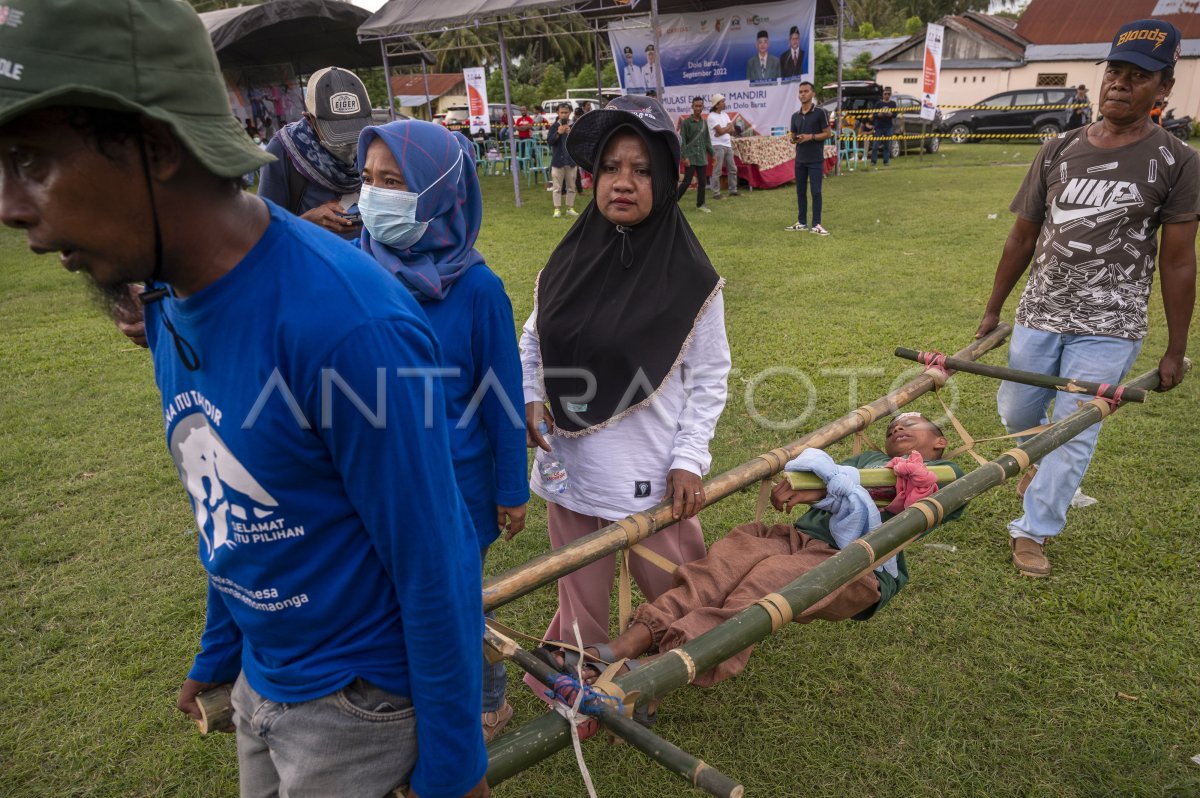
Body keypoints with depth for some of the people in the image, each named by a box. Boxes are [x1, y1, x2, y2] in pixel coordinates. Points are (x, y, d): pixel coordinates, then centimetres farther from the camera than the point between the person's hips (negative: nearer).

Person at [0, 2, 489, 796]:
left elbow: (435, 567, -24)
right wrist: (219, 653, 17)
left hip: (359, 699, -7)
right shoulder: (167, 303, -5)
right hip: (262, 677, 7)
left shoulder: (347, 326, -32)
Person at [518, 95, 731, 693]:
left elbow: (709, 380, -5)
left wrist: (687, 461, -11)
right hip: (569, 467, 4)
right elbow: (530, 342, 13)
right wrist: (531, 398, -4)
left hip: (650, 477, -3)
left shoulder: (691, 278, -10)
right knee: (581, 601, 19)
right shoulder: (569, 262, 0)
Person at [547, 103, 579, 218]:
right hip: (557, 161, -1)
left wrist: (571, 133, -17)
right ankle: (557, 209, 4)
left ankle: (570, 208, 17)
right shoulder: (554, 126, 0)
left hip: (571, 161, 1)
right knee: (557, 187, 1)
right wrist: (558, 133, -18)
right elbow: (549, 141, -7)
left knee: (571, 187, 9)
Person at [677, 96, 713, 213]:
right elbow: (682, 141, -9)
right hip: (690, 157, -5)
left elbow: (707, 141, 17)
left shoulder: (704, 123, 12)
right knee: (687, 181, -7)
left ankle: (700, 204, 15)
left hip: (702, 158, 5)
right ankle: (674, 201, 3)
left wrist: (712, 154, 12)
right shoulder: (686, 122, -4)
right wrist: (684, 157, -16)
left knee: (702, 181, 6)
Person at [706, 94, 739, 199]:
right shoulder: (712, 116, -9)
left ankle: (733, 190, 20)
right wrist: (729, 126, 0)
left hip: (728, 145, 8)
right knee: (717, 171, -8)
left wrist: (723, 130, -12)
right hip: (718, 146, -8)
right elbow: (720, 130, -17)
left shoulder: (725, 114, 14)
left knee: (732, 169, 11)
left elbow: (732, 130, 6)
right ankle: (716, 193, -5)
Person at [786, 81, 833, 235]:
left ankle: (816, 224, -2)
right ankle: (801, 223, 17)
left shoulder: (819, 112, -5)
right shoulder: (795, 116, 10)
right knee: (800, 191, 8)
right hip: (800, 159, 5)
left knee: (816, 192, -5)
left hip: (816, 160, -5)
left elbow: (828, 133, -6)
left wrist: (811, 137, -18)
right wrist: (793, 138, -9)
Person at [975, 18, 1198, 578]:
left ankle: (1032, 530, 15)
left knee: (1073, 434, -1)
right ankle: (1038, 460, 49)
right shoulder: (1058, 152, 4)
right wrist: (993, 308, 12)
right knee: (1016, 414, 16)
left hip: (1107, 328, -3)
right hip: (1038, 315, 4)